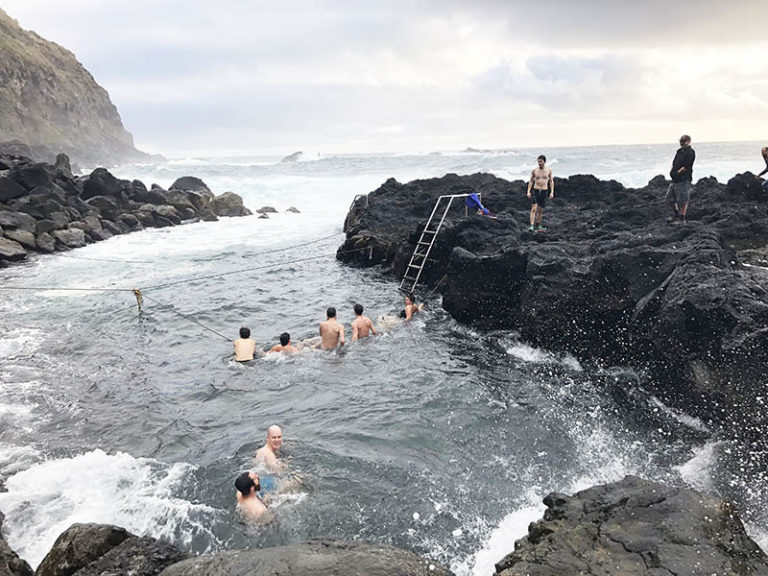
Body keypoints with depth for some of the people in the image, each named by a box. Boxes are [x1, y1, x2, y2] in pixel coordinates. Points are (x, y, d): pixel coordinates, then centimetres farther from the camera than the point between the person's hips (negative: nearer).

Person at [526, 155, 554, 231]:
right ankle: (532, 226, -19)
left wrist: (552, 192, -1)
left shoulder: (549, 170, 2)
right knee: (534, 209, -13)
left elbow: (551, 181, 8)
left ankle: (538, 225, 22)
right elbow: (531, 181, 8)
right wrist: (528, 191, -1)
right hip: (535, 191, -1)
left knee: (540, 210, 8)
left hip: (544, 191, 1)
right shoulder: (534, 170, 0)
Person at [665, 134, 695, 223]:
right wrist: (672, 171, 3)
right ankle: (677, 214, 30)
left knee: (683, 200, -3)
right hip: (675, 179, 9)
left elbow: (686, 167, -17)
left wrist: (676, 173, -12)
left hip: (684, 179, -9)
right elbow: (674, 162, 20)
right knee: (669, 198, 15)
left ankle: (682, 219, 6)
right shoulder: (679, 151, 15)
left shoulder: (690, 152, -10)